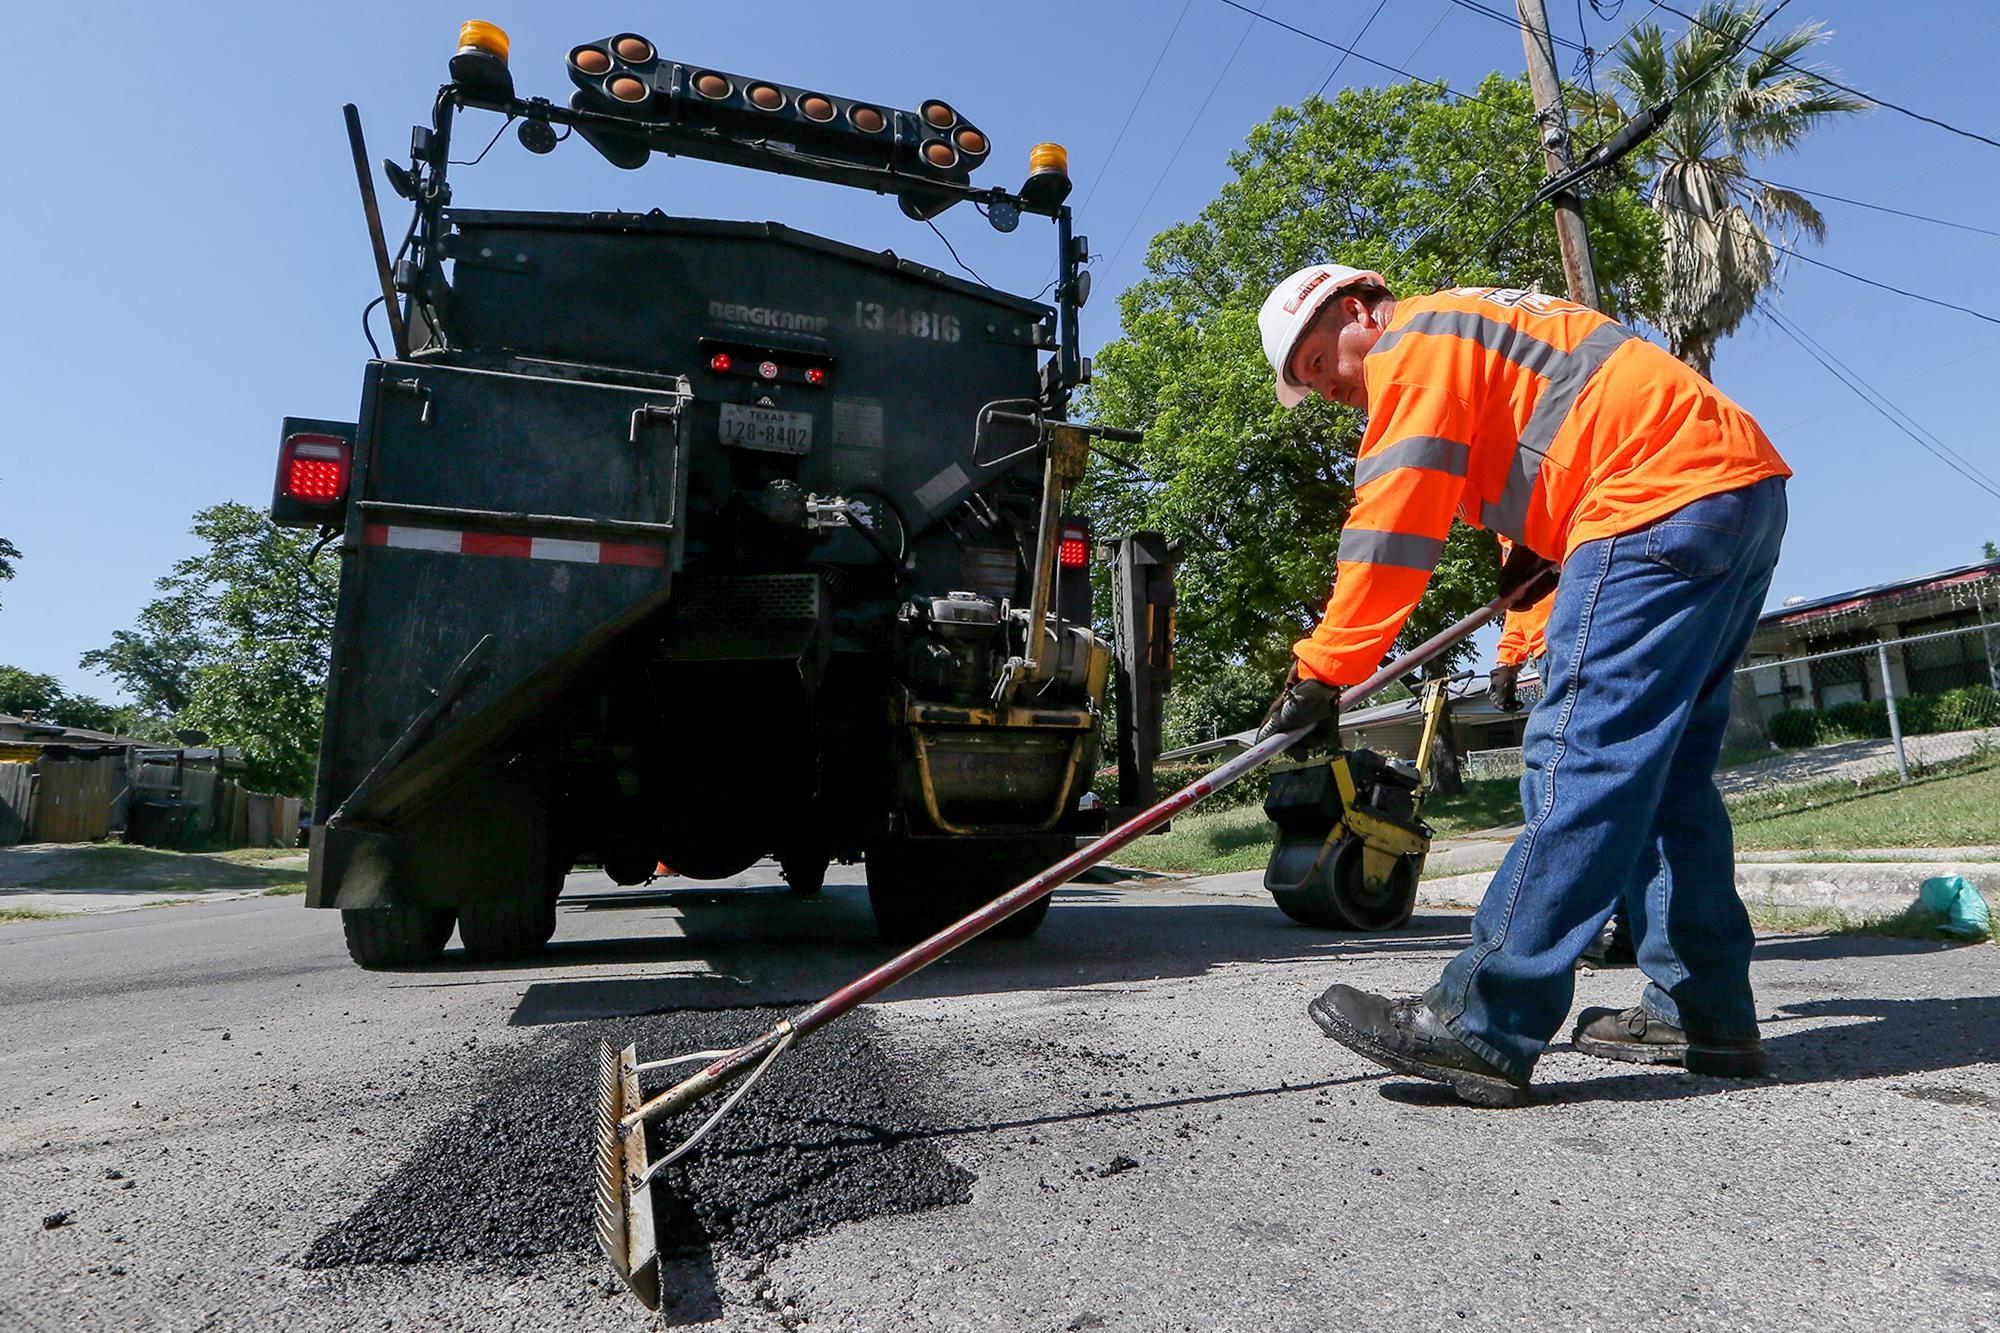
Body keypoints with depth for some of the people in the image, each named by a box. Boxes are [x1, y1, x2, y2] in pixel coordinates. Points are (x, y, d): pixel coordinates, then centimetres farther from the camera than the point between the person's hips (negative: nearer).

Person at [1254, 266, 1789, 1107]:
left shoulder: (1414, 342, -3)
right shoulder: (1474, 331, 28)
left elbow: (1392, 525, -15)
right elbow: (1541, 453, 31)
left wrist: (1321, 672, -14)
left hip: (1662, 502, -10)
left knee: (1583, 757, -16)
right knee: (1663, 770, 11)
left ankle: (1484, 1028, -16)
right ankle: (1702, 1012, 16)